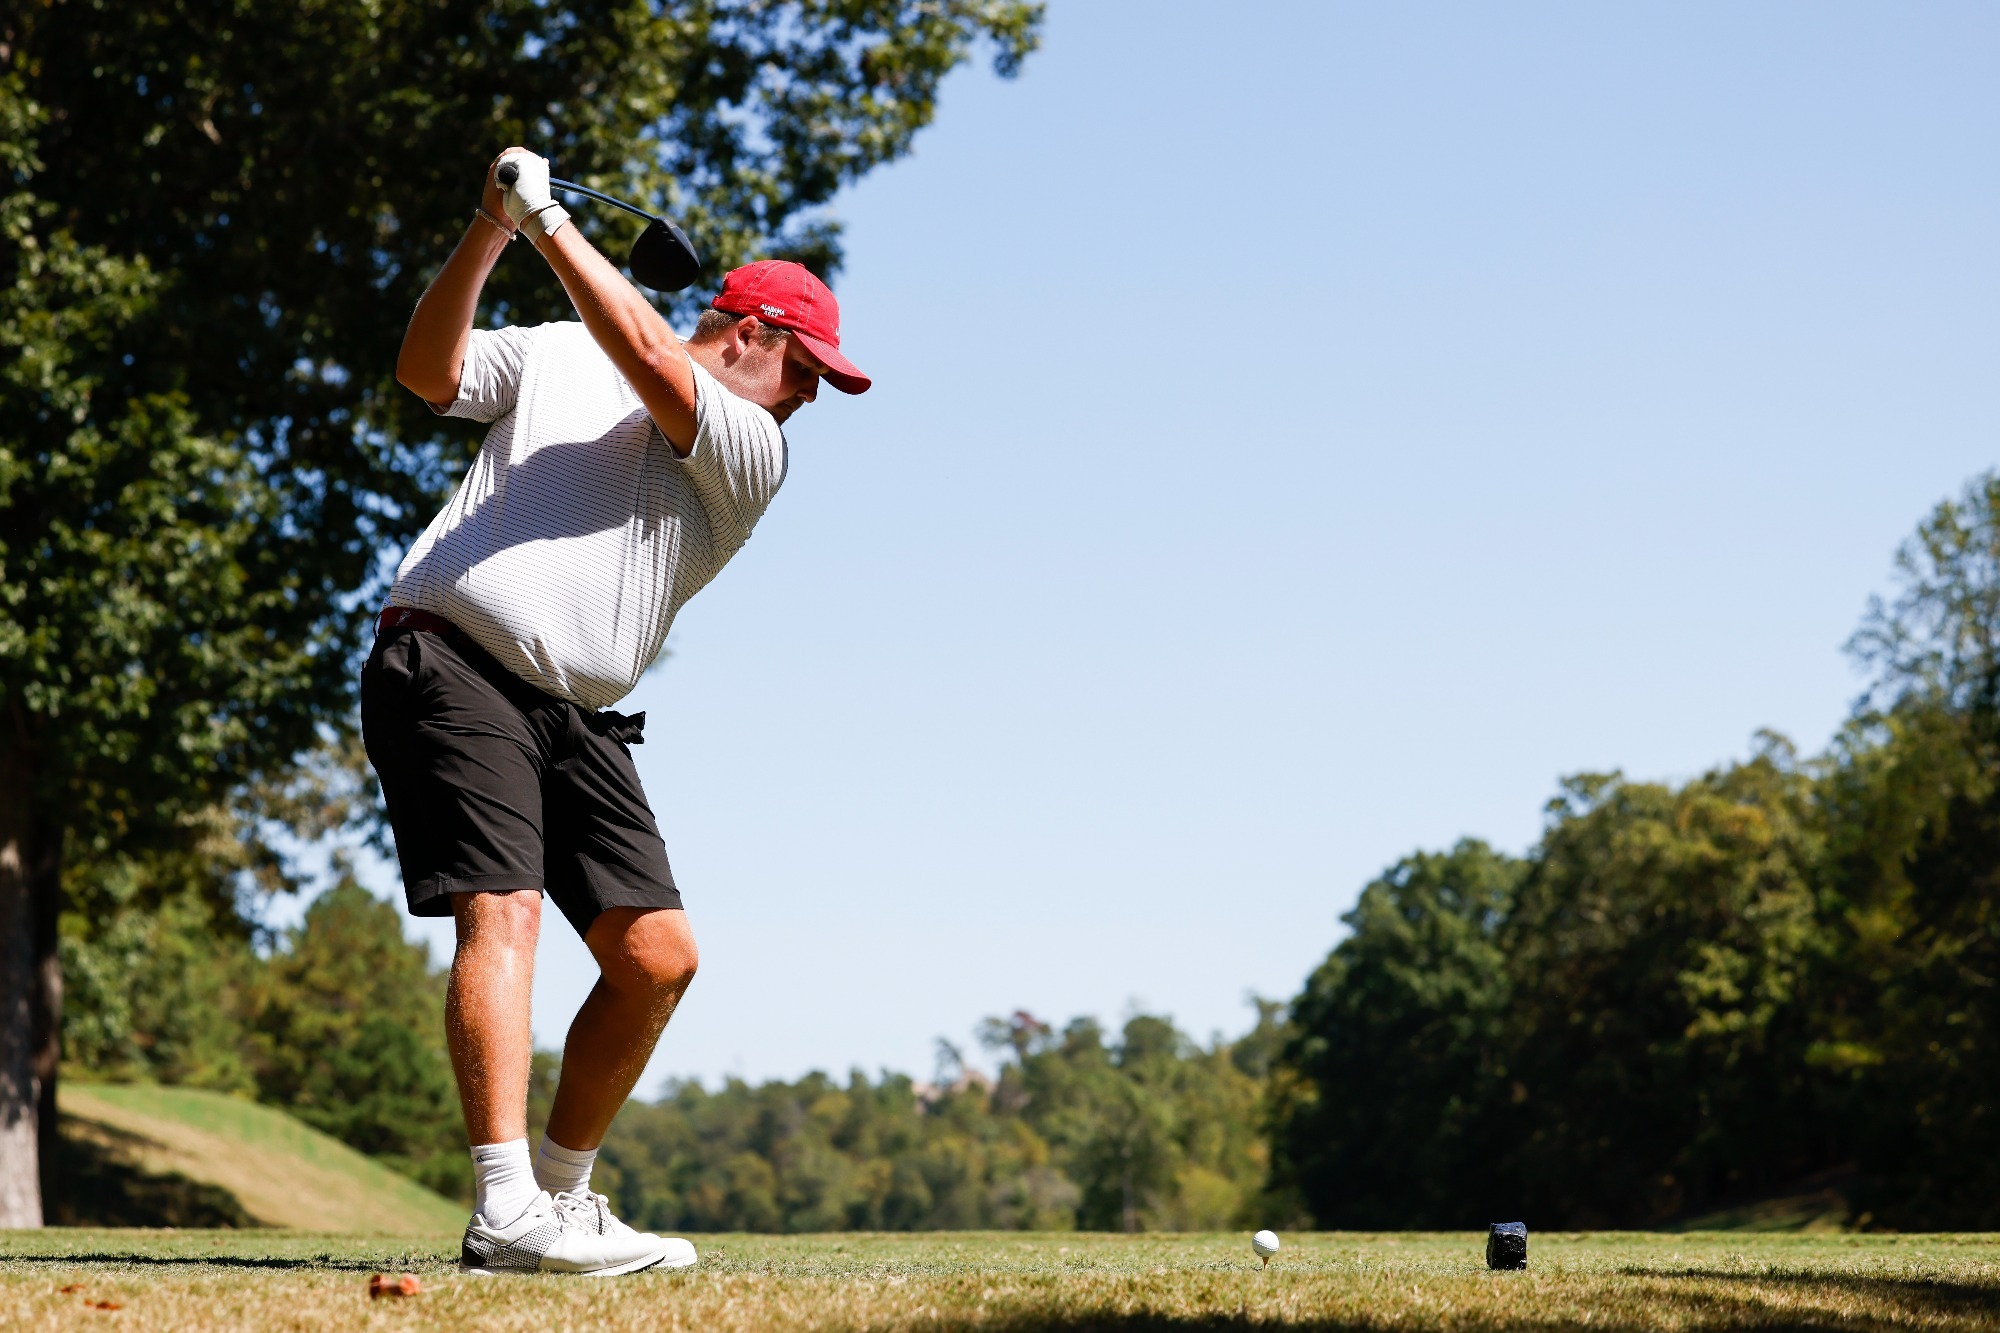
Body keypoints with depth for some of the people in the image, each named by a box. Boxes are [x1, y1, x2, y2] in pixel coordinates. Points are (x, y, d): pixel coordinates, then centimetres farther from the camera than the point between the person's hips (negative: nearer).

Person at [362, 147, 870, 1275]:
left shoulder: (755, 455, 11)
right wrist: (489, 236, -11)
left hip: (578, 719, 4)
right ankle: (506, 1212, -29)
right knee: (504, 911, -20)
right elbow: (429, 373, 1)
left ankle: (562, 1191, 15)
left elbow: (648, 356, -4)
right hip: (451, 664, -4)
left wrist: (550, 221, -5)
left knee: (658, 957, -2)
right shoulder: (554, 356, 13)